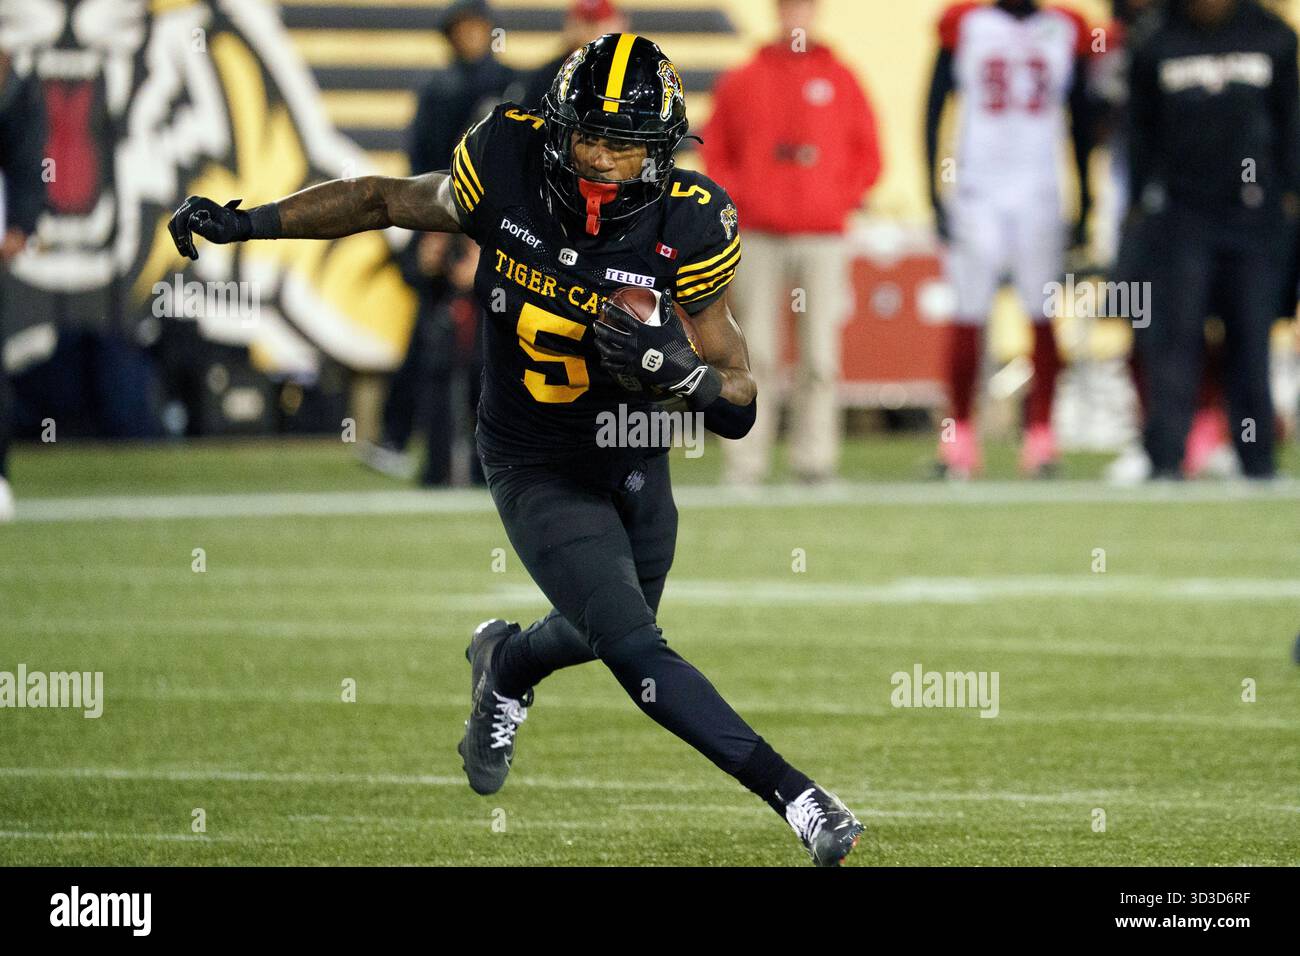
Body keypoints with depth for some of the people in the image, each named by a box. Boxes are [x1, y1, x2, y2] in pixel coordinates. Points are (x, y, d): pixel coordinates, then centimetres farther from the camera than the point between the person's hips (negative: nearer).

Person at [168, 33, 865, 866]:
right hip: (541, 474, -2)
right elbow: (387, 202, -2)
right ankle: (799, 801, -10)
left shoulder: (688, 229, -22)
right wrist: (247, 223, -1)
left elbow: (740, 411, -18)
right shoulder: (507, 167, -22)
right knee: (639, 654, -16)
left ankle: (505, 666, 60)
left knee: (602, 631, 26)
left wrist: (678, 368, -39)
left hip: (637, 462, 2)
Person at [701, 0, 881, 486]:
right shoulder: (740, 82, 9)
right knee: (755, 354, -3)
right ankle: (745, 460, -2)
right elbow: (716, 157, 11)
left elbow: (868, 157, 11)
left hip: (823, 240, 0)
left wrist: (840, 200, -2)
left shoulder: (841, 80, 9)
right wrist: (740, 200, -3)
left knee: (820, 355, -4)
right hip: (760, 239, 0)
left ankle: (814, 457, 0)